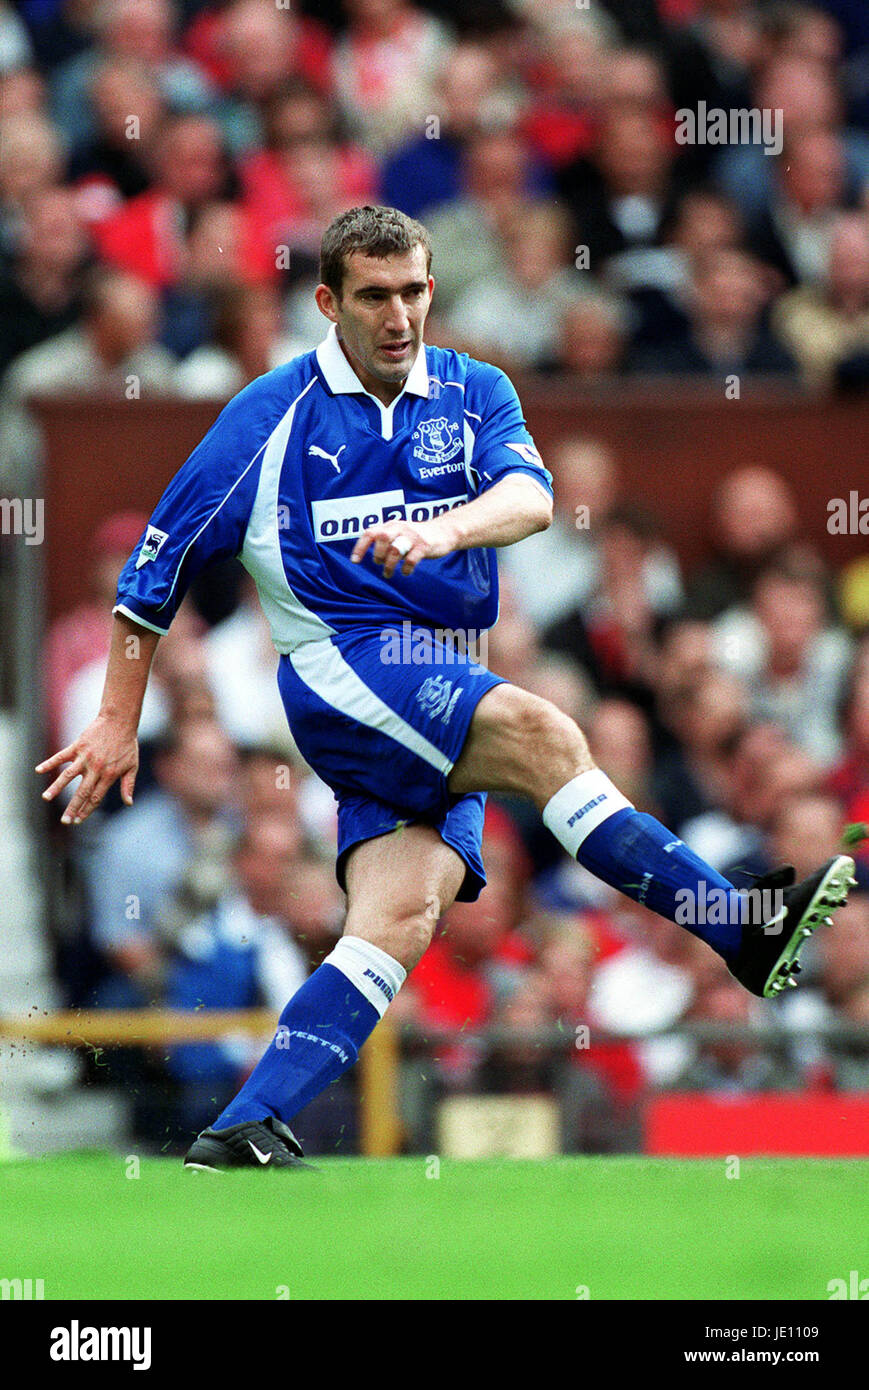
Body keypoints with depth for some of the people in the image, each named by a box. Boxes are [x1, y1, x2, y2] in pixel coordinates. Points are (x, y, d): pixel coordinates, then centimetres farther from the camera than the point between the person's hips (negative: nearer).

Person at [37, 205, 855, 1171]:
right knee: (543, 734, -27)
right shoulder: (273, 414, 3)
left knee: (403, 916, -16)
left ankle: (241, 1136, -20)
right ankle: (743, 933, -31)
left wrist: (444, 528, -32)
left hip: (446, 709, 4)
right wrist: (117, 720, 10)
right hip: (338, 667, -4)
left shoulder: (475, 394, 11)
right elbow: (162, 559, 9)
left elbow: (531, 496, -10)